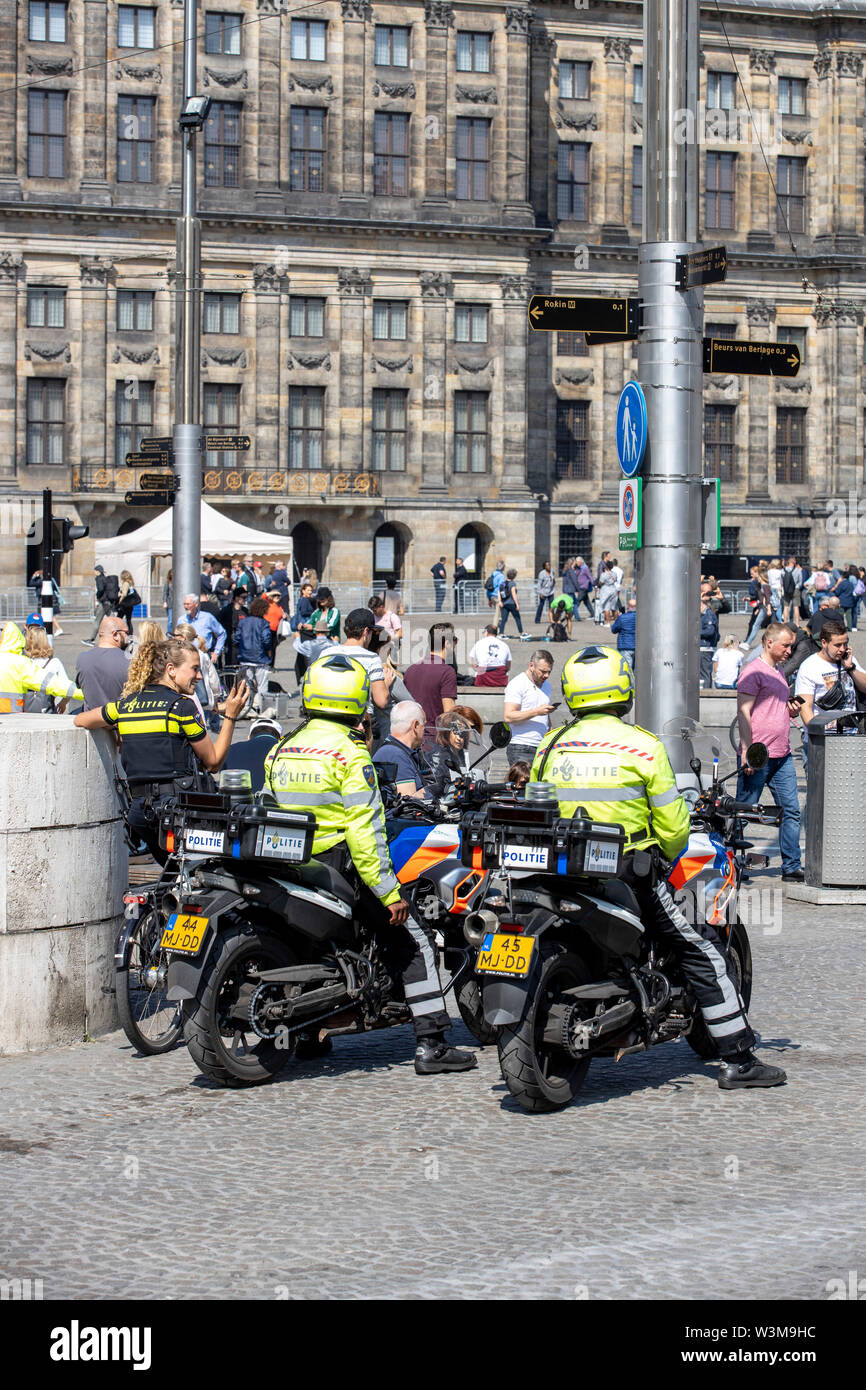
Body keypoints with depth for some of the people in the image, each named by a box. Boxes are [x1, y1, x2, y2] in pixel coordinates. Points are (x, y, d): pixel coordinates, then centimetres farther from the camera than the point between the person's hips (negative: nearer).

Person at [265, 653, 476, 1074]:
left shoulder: (279, 750, 9)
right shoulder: (349, 754, -13)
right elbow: (364, 831, -18)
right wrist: (389, 892, -16)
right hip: (339, 867, -7)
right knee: (415, 940, 1)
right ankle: (430, 1043, -6)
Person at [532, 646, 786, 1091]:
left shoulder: (549, 748, 5)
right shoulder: (642, 746, -7)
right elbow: (673, 827, -4)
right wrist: (663, 857, 16)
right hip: (631, 877, -4)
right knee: (704, 953, 7)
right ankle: (737, 1061, 5)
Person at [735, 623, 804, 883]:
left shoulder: (778, 672, 19)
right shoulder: (753, 671, -8)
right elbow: (744, 713, -14)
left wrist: (792, 711, 8)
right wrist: (747, 753, -19)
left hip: (782, 755, 9)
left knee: (791, 810, 5)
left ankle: (792, 867, 8)